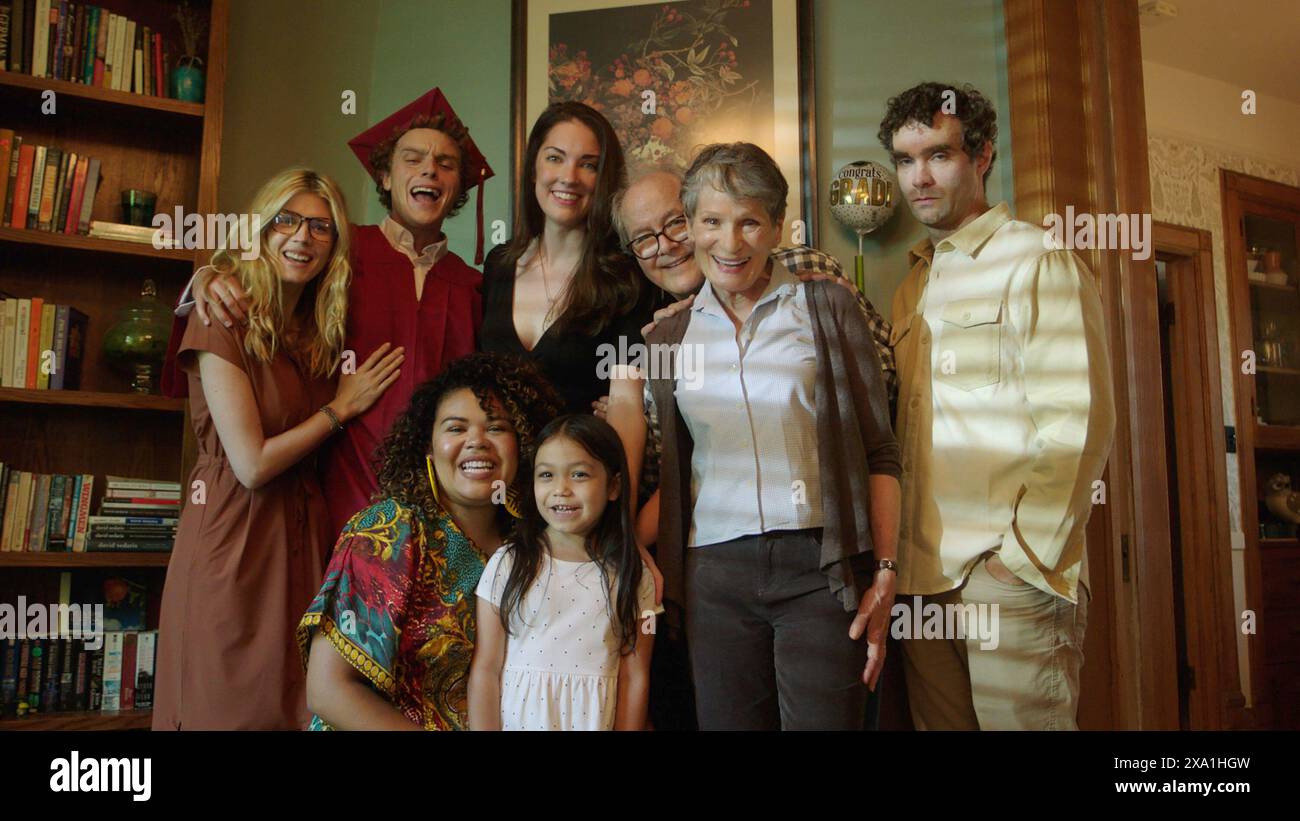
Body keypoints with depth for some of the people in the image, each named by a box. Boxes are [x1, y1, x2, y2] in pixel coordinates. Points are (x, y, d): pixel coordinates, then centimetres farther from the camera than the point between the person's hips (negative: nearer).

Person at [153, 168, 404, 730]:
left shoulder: (320, 331, 9)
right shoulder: (223, 319, -10)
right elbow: (252, 464, -15)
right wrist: (342, 407, -8)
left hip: (303, 533, 6)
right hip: (234, 539, -6)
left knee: (294, 704, 11)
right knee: (228, 709, 6)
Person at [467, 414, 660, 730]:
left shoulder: (632, 577, -6)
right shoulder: (507, 565, -8)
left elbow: (634, 677, -4)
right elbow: (485, 669, -7)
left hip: (595, 720, 1)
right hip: (517, 718, 0)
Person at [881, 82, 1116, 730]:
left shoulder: (1037, 261, -4)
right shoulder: (914, 287, 17)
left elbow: (1077, 422, -12)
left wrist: (1025, 560, -14)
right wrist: (896, 564, 10)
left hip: (1011, 578, -6)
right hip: (922, 579, 6)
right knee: (939, 721, 12)